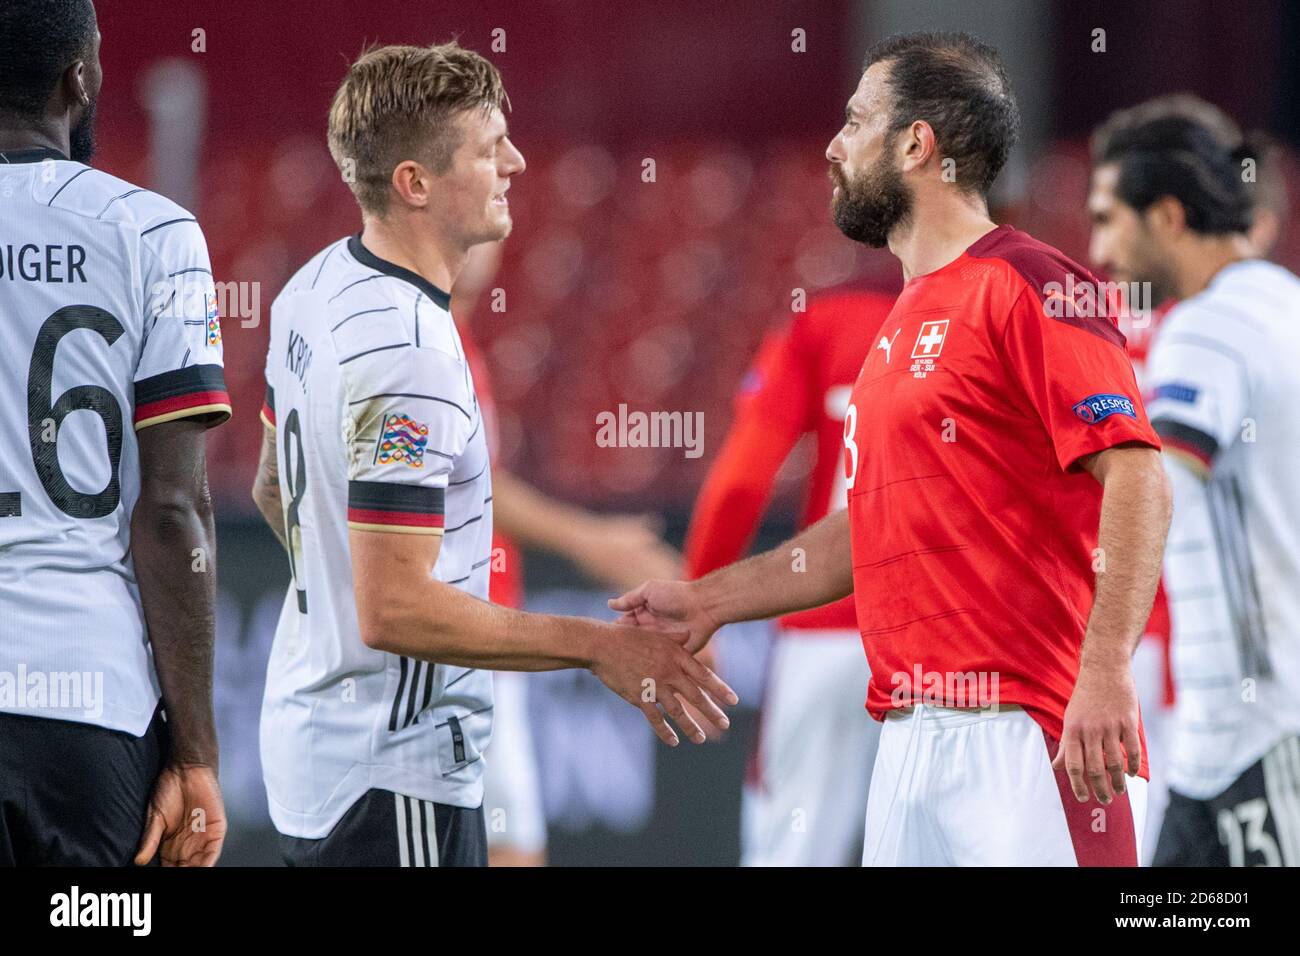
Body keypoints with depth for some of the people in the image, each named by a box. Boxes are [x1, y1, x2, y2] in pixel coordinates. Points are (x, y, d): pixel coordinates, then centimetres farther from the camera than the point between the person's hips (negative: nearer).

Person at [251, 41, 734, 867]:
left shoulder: (321, 287, 6)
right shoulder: (409, 356, -24)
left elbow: (277, 488, 21)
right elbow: (395, 609, -27)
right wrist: (597, 647, -22)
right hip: (396, 778, -10)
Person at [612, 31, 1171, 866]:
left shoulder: (1032, 287, -7)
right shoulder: (907, 320, 22)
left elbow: (1137, 482, -17)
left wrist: (1105, 670, -26)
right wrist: (711, 600, 28)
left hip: (1021, 734, -9)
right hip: (912, 736, 9)